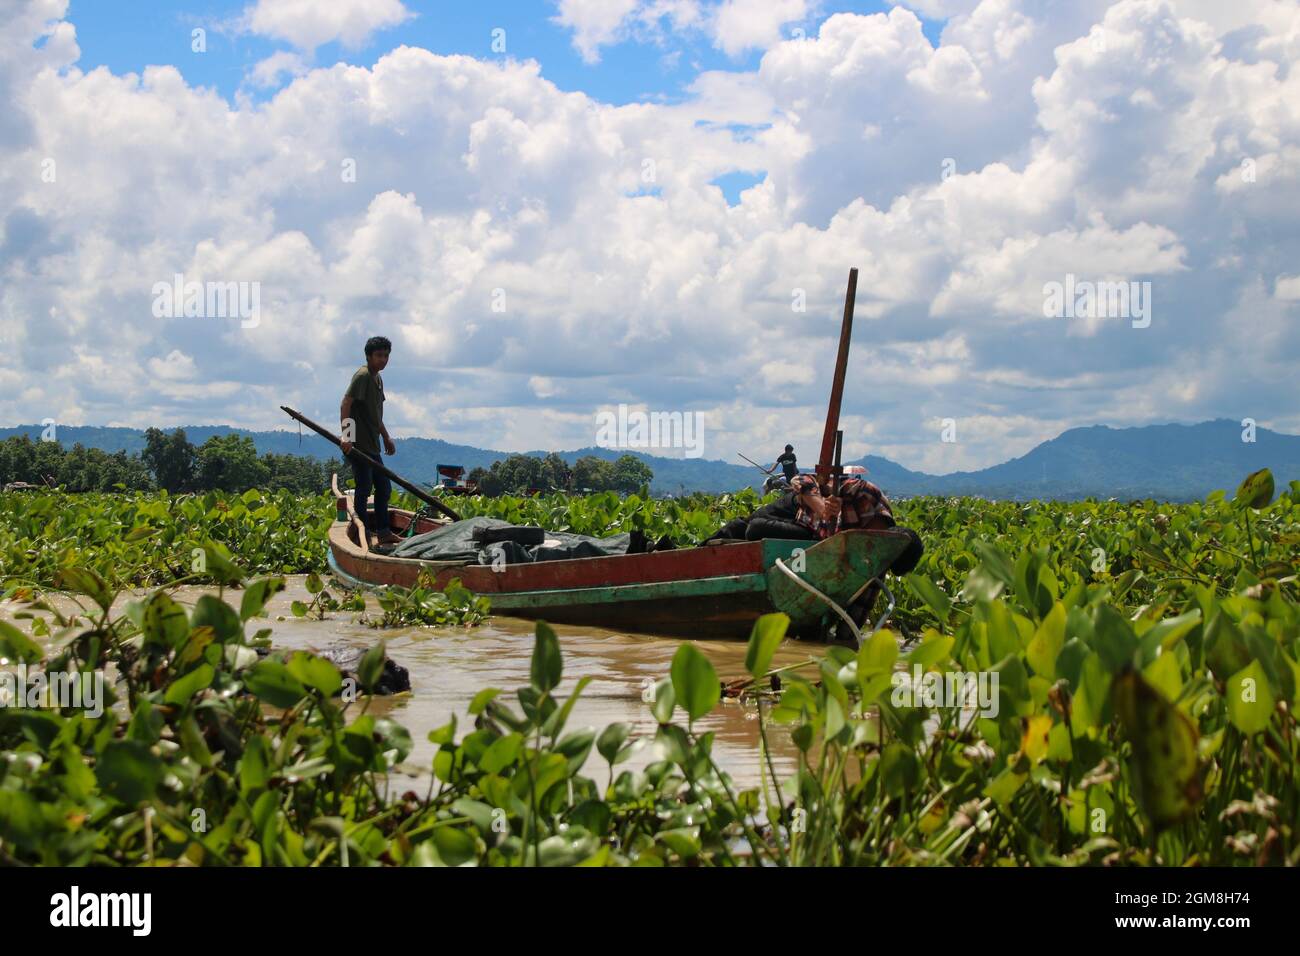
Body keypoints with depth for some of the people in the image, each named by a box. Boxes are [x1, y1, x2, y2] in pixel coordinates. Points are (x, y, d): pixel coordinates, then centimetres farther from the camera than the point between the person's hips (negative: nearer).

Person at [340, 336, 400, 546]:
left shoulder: (377, 379, 18)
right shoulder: (362, 376, -13)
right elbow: (346, 405, -23)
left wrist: (387, 438, 28)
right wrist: (346, 436, -32)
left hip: (372, 446, 10)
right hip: (358, 445, -10)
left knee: (384, 488, 15)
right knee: (364, 489, -5)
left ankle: (383, 532, 24)